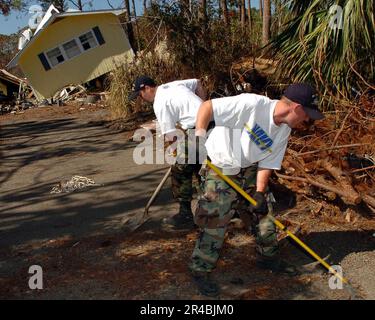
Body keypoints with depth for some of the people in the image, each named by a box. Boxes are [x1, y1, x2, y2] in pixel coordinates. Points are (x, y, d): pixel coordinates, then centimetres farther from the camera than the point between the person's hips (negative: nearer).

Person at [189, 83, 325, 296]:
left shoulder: (284, 130, -3)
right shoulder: (252, 104, -28)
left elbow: (267, 163, 0)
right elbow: (207, 107, -26)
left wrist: (260, 193, -9)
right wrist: (199, 137, -32)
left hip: (250, 169, 7)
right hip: (220, 168, -7)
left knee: (264, 212, 12)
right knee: (216, 220, -8)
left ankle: (269, 257, 35)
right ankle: (201, 270, 11)